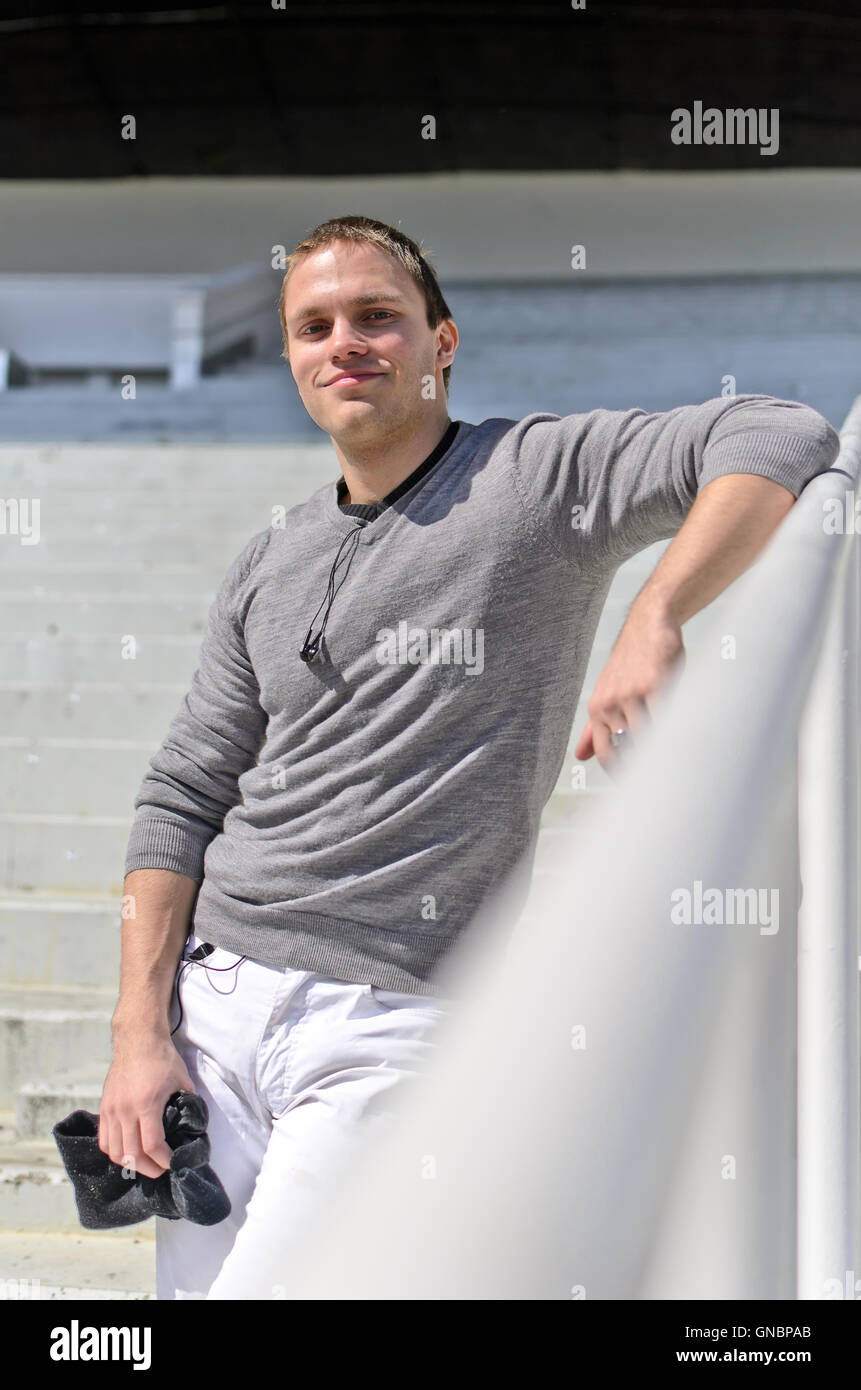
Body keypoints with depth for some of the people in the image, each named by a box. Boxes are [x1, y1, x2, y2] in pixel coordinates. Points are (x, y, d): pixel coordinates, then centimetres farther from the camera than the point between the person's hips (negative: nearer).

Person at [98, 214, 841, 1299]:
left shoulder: (537, 474, -2)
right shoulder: (267, 566, 14)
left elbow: (783, 439, -14)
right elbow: (181, 800, 12)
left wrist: (653, 623, -28)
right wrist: (138, 1034, 2)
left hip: (398, 1019, -5)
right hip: (215, 996, 6)